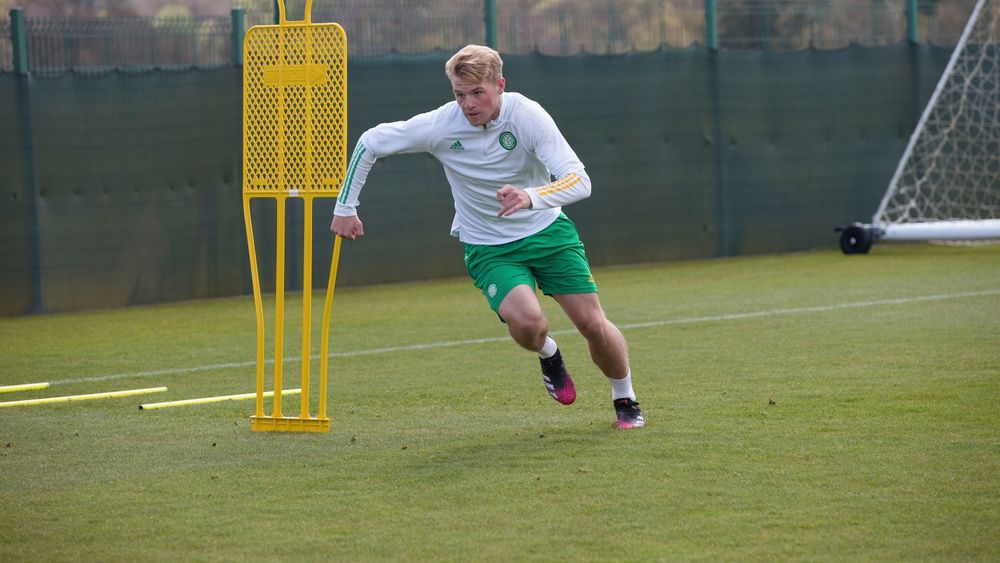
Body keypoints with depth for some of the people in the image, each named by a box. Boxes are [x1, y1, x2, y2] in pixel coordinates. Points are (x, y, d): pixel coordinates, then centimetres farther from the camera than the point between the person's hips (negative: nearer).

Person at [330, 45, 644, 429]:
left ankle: (625, 399, 25)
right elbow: (370, 143, -3)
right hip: (489, 248, 0)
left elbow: (579, 181, -29)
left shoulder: (527, 115, -21)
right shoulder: (440, 126, -18)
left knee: (594, 325, -6)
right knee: (526, 321, -27)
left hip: (547, 230, 1)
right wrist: (345, 207, -1)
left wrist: (531, 197, -48)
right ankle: (548, 355, 11)